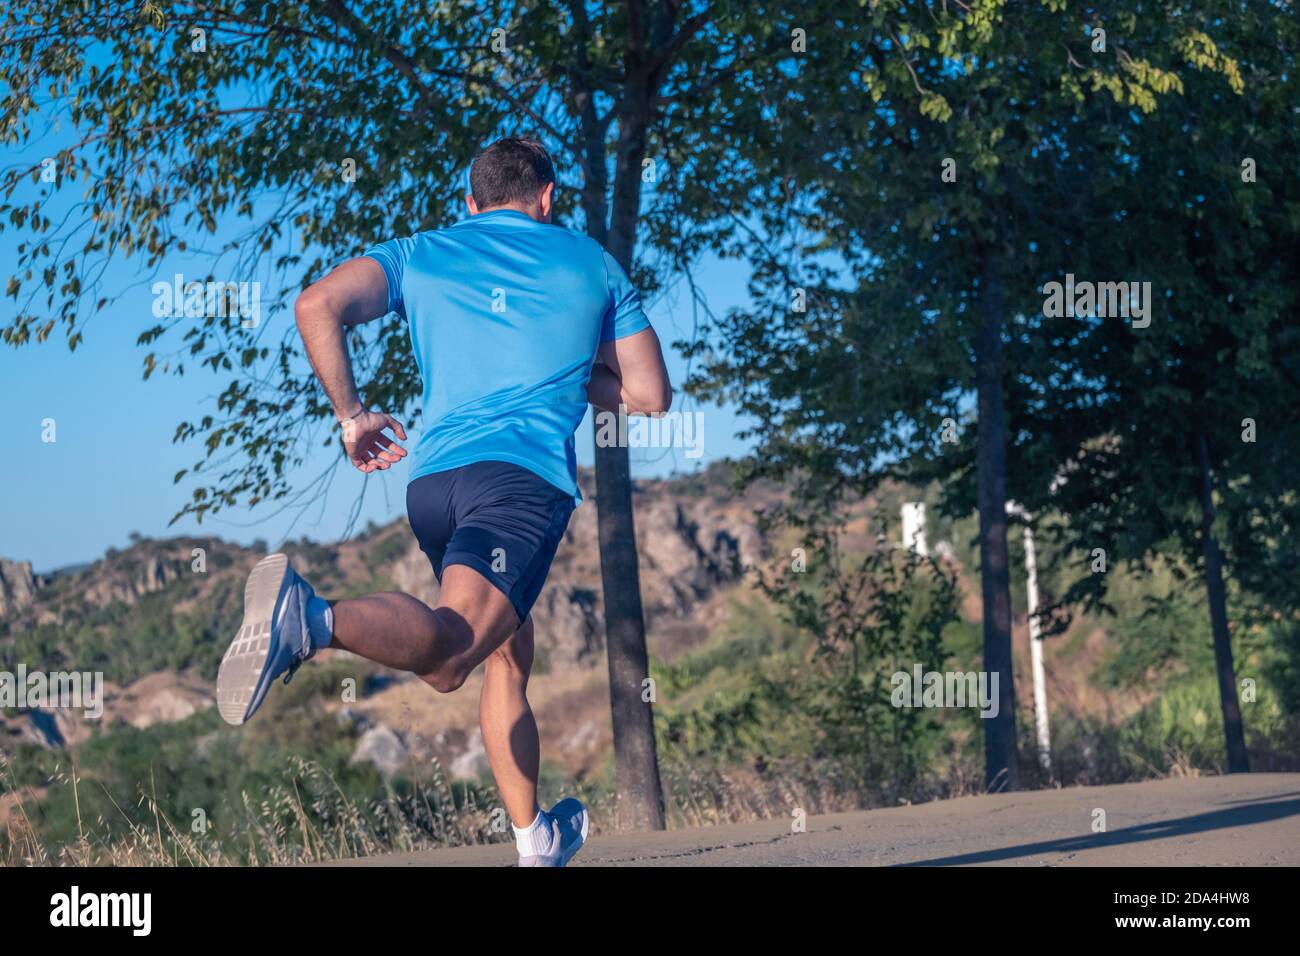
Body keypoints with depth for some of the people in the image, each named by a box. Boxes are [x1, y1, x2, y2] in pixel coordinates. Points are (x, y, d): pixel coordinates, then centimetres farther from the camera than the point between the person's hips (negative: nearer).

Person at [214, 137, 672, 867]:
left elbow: (319, 305, 2)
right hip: (527, 471, -4)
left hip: (433, 477, 4)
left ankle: (537, 838, 27)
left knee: (508, 653, 22)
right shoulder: (590, 261, 19)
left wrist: (352, 414, 12)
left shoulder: (420, 253, 20)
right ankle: (315, 617, -52)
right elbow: (651, 396, 19)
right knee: (448, 654, -24)